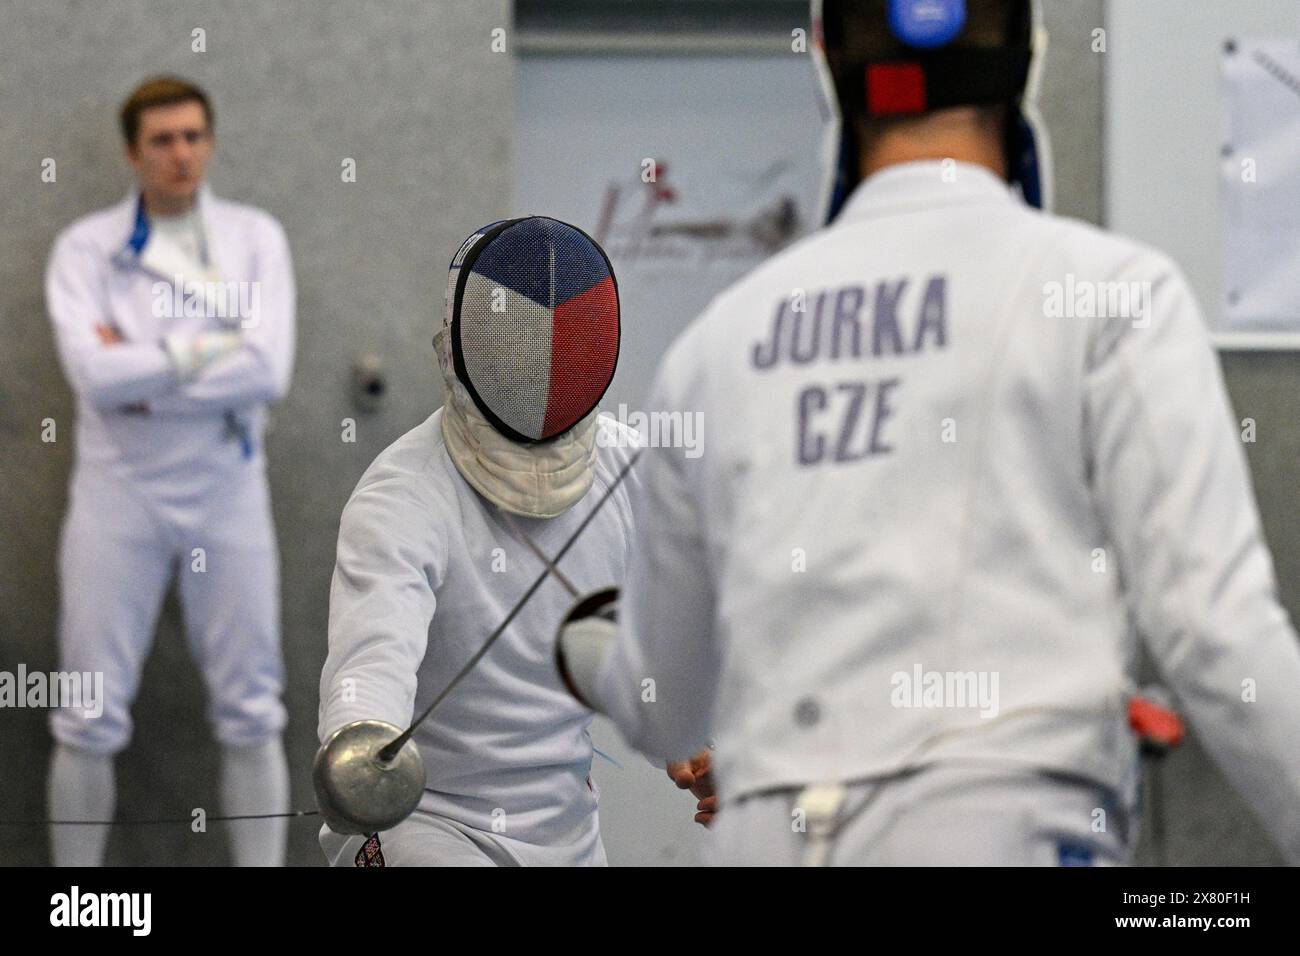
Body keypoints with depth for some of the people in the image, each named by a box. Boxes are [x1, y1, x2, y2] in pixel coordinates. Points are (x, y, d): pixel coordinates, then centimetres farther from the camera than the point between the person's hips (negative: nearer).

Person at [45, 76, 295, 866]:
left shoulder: (255, 237, 1)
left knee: (252, 713, 6)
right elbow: (95, 372, -18)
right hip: (119, 489, -1)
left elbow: (269, 373, -14)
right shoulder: (86, 248, -2)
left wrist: (142, 372, -14)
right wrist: (211, 351, -14)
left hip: (228, 490, 1)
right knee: (91, 720, 2)